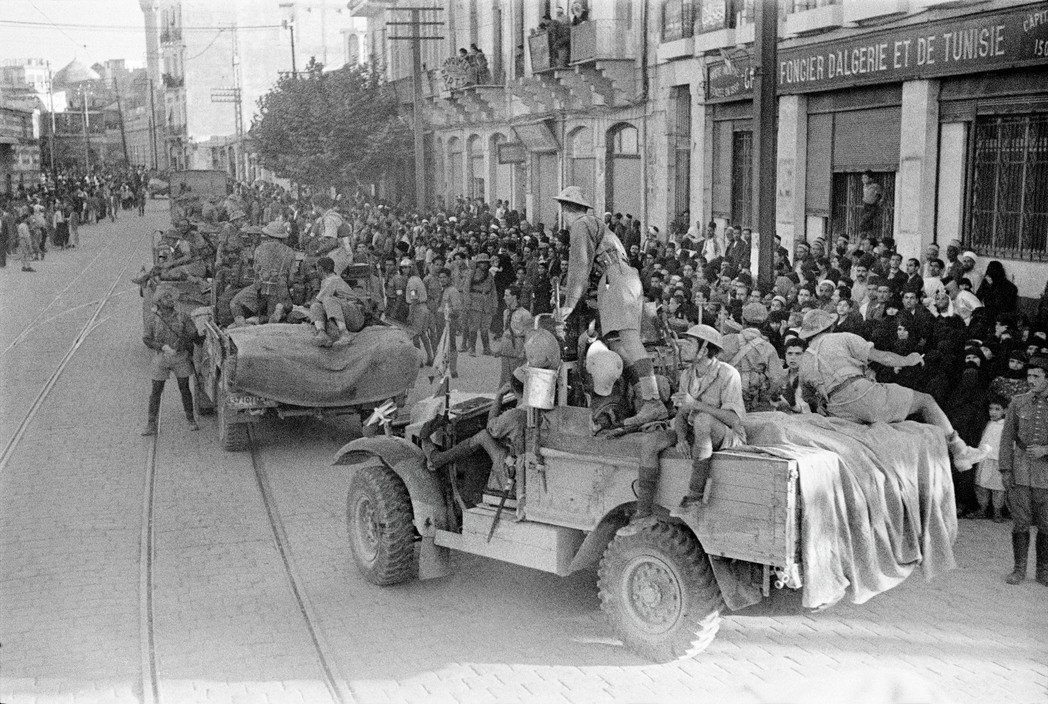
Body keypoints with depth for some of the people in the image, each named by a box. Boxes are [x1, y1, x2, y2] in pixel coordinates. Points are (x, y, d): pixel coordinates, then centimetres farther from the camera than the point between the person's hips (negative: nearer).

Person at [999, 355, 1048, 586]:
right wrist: (1005, 469, 2)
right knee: (1020, 524, 3)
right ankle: (1019, 569, 15)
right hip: (1020, 474, 1)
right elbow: (1007, 437, 7)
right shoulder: (1017, 403, 5)